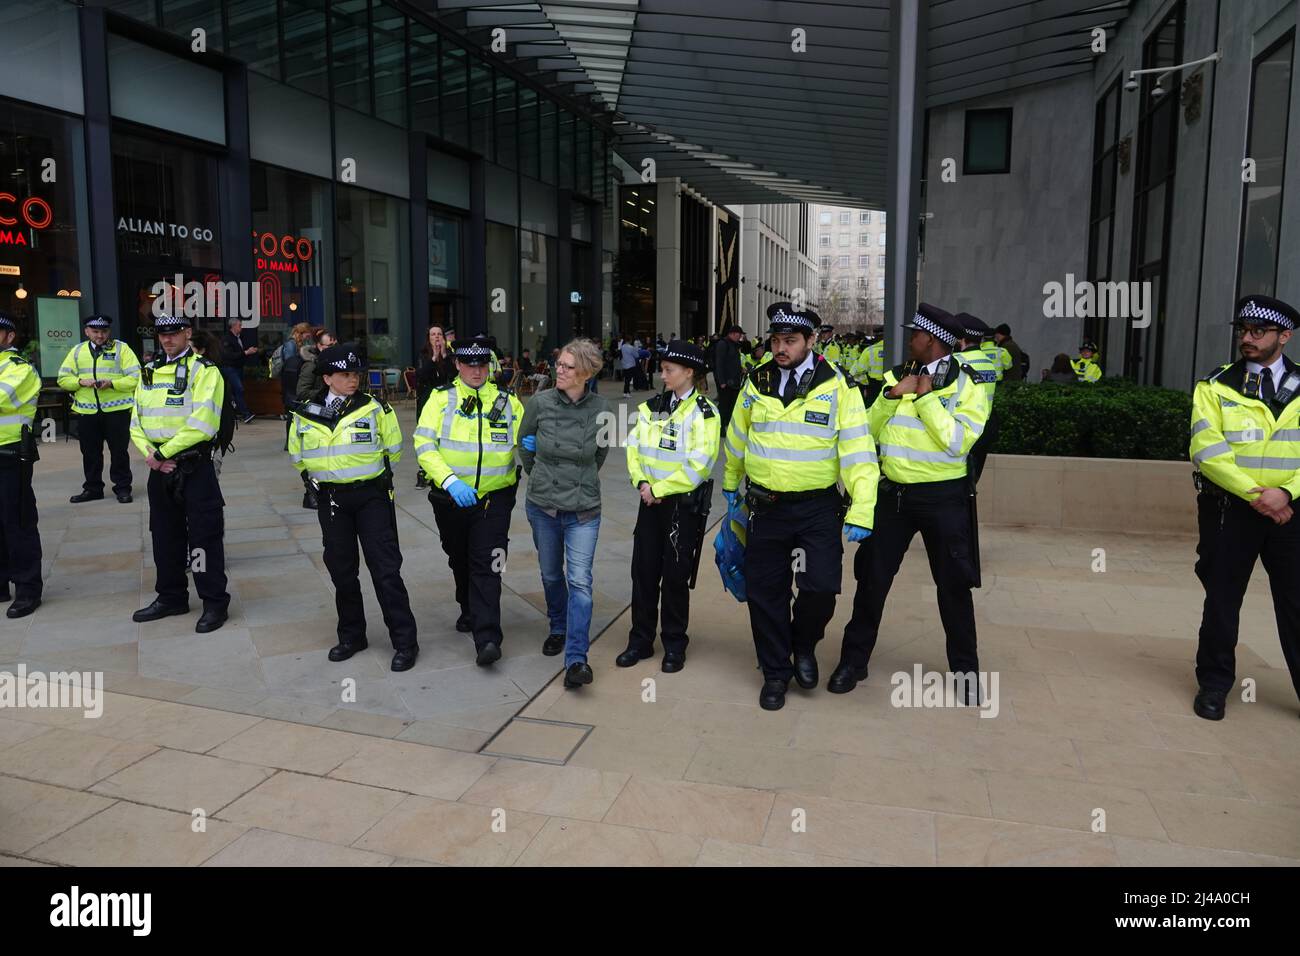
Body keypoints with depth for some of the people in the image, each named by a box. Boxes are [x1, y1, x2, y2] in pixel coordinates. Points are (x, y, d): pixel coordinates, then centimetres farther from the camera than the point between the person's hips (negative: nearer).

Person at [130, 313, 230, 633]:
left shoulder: (204, 370, -9)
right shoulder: (149, 371, 13)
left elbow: (201, 424, -19)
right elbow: (137, 421, 11)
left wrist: (162, 452, -15)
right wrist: (150, 454, -7)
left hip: (194, 465, -7)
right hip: (159, 467, 7)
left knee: (204, 535, -2)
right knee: (165, 534, 15)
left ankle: (215, 603, 8)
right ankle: (171, 598, 29)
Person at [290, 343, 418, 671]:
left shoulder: (374, 408, -4)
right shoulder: (306, 414, 3)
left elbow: (393, 449, 7)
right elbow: (297, 456, 17)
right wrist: (316, 479, 12)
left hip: (371, 495, -3)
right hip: (330, 500, 3)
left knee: (385, 568, -5)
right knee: (341, 570, 12)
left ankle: (404, 640, 2)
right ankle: (351, 635, 27)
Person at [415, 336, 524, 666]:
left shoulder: (507, 399, 4)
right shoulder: (441, 398, -2)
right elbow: (424, 445, -10)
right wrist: (450, 480, -24)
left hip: (494, 498, -1)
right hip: (450, 498, 1)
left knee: (487, 566, -8)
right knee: (460, 561, 19)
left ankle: (487, 638, -10)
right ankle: (470, 611, 43)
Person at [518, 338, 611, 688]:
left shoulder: (600, 409, -9)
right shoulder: (540, 402, -8)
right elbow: (523, 442, 11)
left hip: (583, 508, -2)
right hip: (542, 505, 2)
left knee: (580, 580, -9)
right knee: (551, 574, 17)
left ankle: (575, 660, -8)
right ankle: (558, 628, 42)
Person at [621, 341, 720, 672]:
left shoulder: (704, 413, -10)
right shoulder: (651, 407, 8)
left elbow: (697, 466, -17)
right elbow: (634, 449, 8)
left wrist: (660, 489, -14)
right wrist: (642, 482, -9)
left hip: (684, 504, -5)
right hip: (650, 500, 5)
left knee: (675, 576, 4)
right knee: (643, 571, 9)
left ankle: (674, 645, 19)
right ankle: (641, 640, 22)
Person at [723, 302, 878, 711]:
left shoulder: (837, 386, -7)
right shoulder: (757, 382, 3)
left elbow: (857, 450, -11)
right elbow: (737, 438, 17)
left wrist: (861, 511, -19)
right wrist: (730, 485, 25)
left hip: (818, 507, -3)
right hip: (766, 506, 3)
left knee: (821, 588, -10)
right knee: (765, 593, 7)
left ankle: (804, 646, 23)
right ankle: (775, 672, 26)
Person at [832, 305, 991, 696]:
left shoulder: (967, 386, -6)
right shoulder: (897, 376, 8)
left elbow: (957, 443, -19)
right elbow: (868, 432, 4)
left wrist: (925, 398, -16)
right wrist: (890, 396, -11)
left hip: (943, 498, -4)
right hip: (893, 493, 4)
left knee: (953, 584, 8)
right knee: (872, 578, 8)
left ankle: (965, 668, 27)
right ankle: (854, 660, 21)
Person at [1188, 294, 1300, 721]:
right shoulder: (1215, 388, 1)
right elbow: (1207, 450, -10)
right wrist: (1254, 494, -16)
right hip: (1230, 510, -1)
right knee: (1222, 598, 8)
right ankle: (1214, 683, 21)